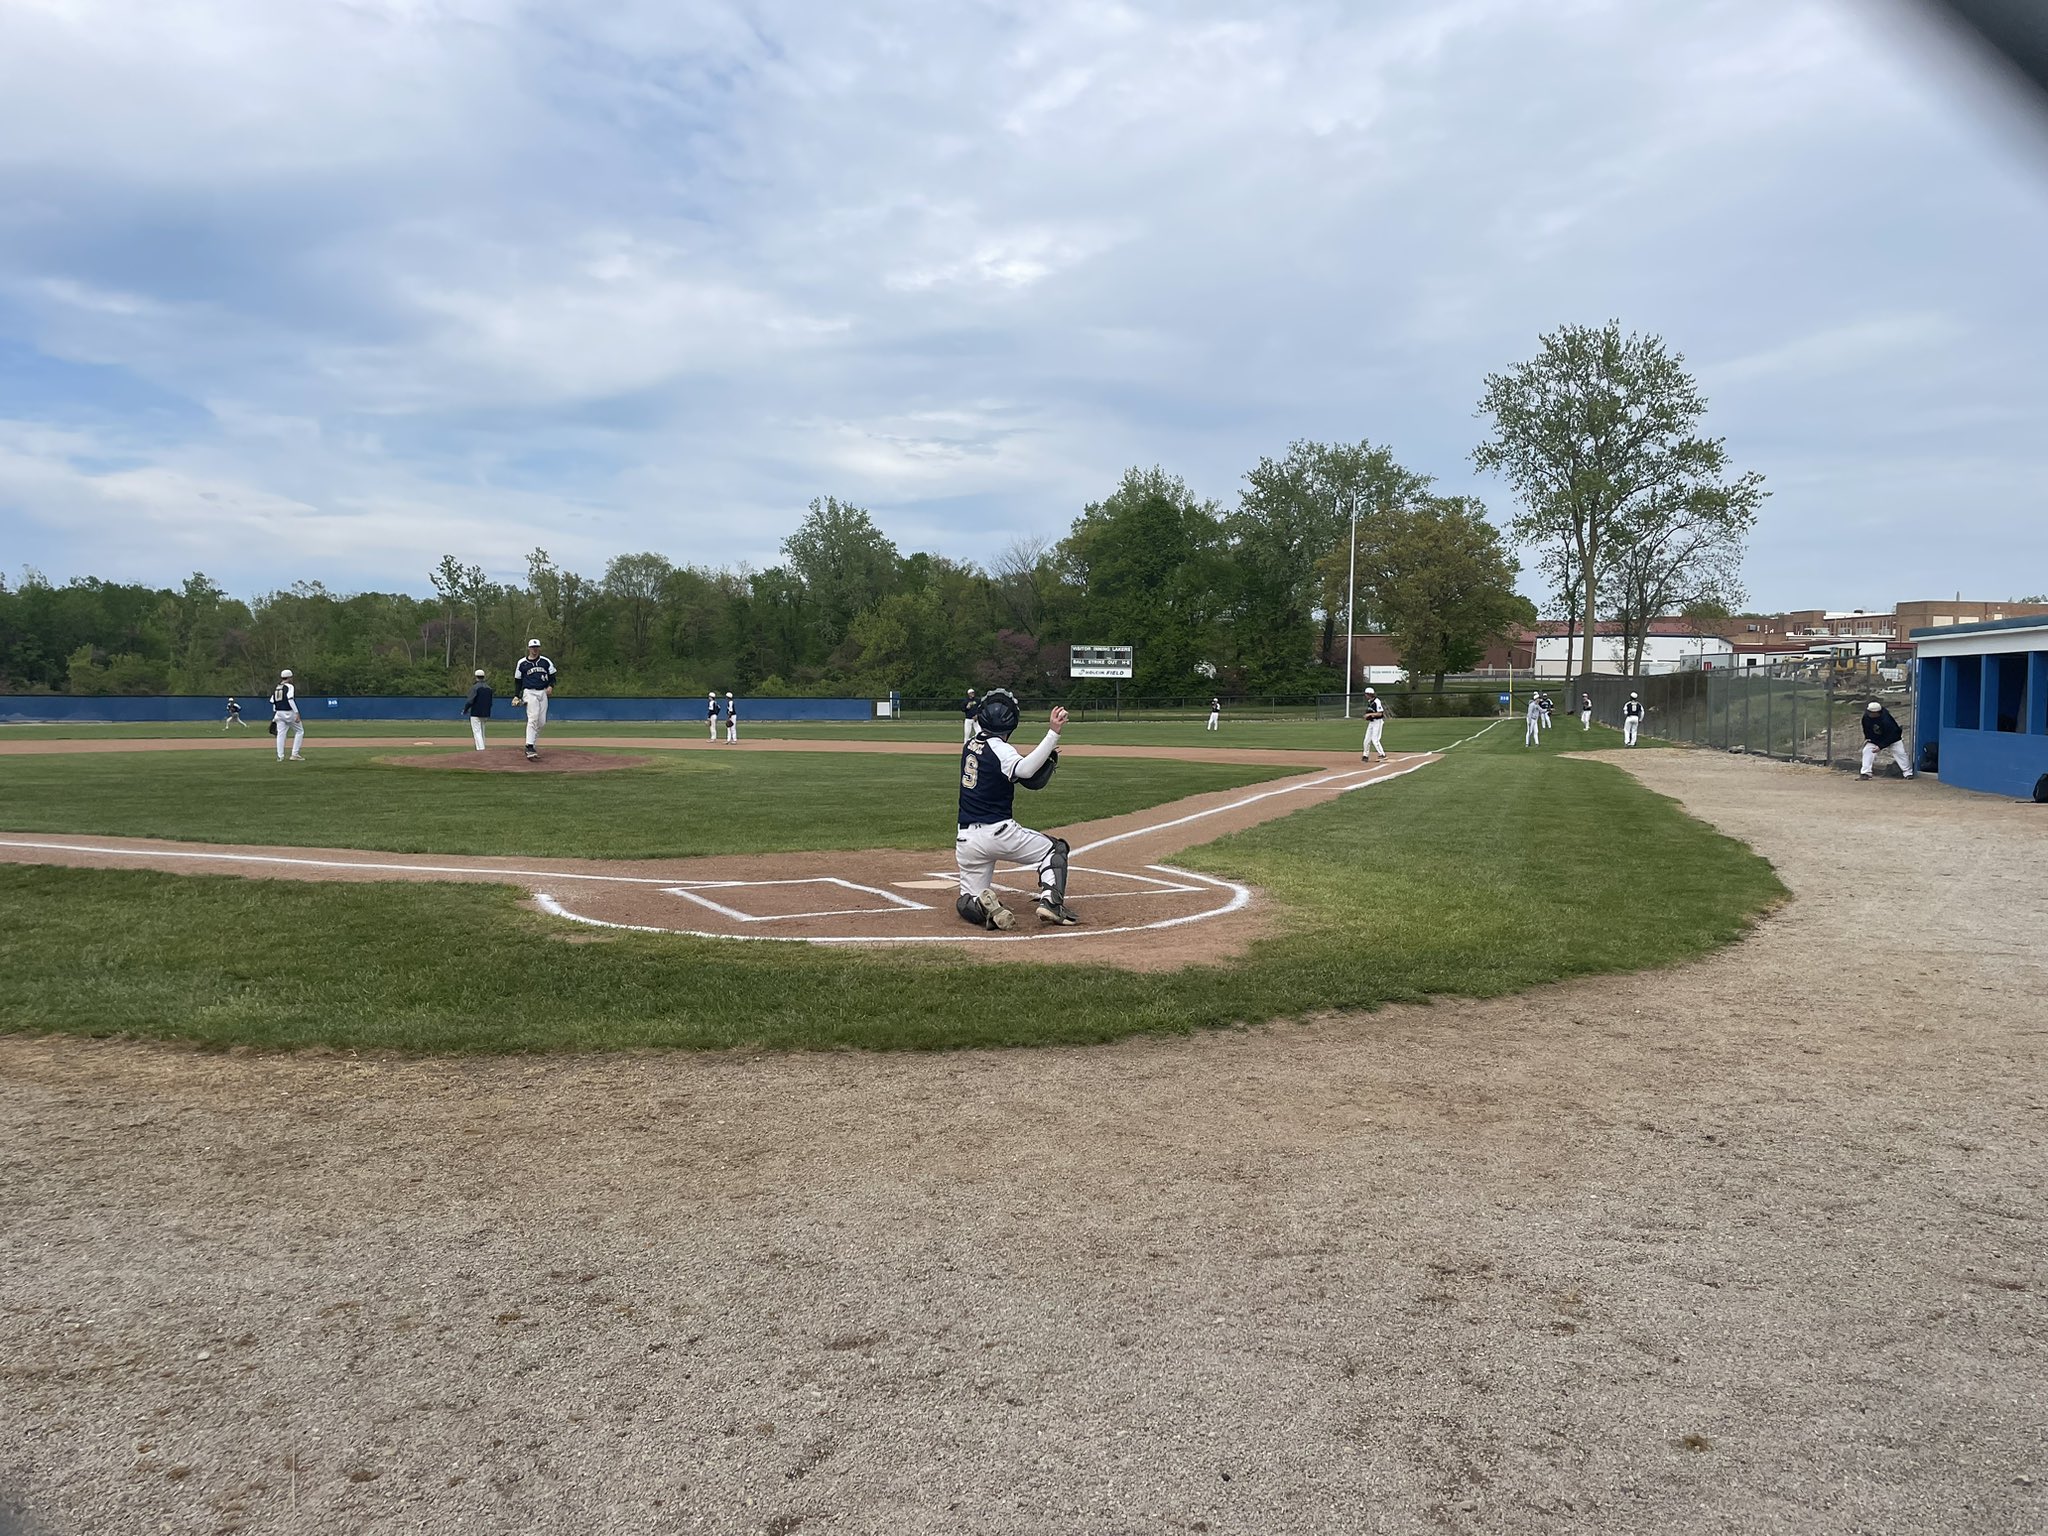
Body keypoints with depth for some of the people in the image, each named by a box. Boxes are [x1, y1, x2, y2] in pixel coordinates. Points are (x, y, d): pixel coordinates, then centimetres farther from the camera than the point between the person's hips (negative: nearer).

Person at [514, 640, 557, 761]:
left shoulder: (545, 661, 11)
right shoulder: (522, 663, 5)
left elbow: (553, 675, 13)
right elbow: (518, 681, 10)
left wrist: (551, 686, -8)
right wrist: (517, 696, 2)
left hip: (543, 693, 4)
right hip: (529, 692, -4)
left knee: (541, 722, 2)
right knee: (533, 718, -19)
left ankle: (532, 747, 14)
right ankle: (529, 748, -24)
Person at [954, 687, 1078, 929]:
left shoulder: (971, 744, 11)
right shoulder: (999, 748, -10)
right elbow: (1025, 771, -34)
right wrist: (1053, 733, -40)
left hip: (967, 839, 5)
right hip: (999, 832, -5)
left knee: (967, 900, 18)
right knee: (1055, 848, 17)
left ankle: (982, 908, -19)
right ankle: (1051, 902, -6)